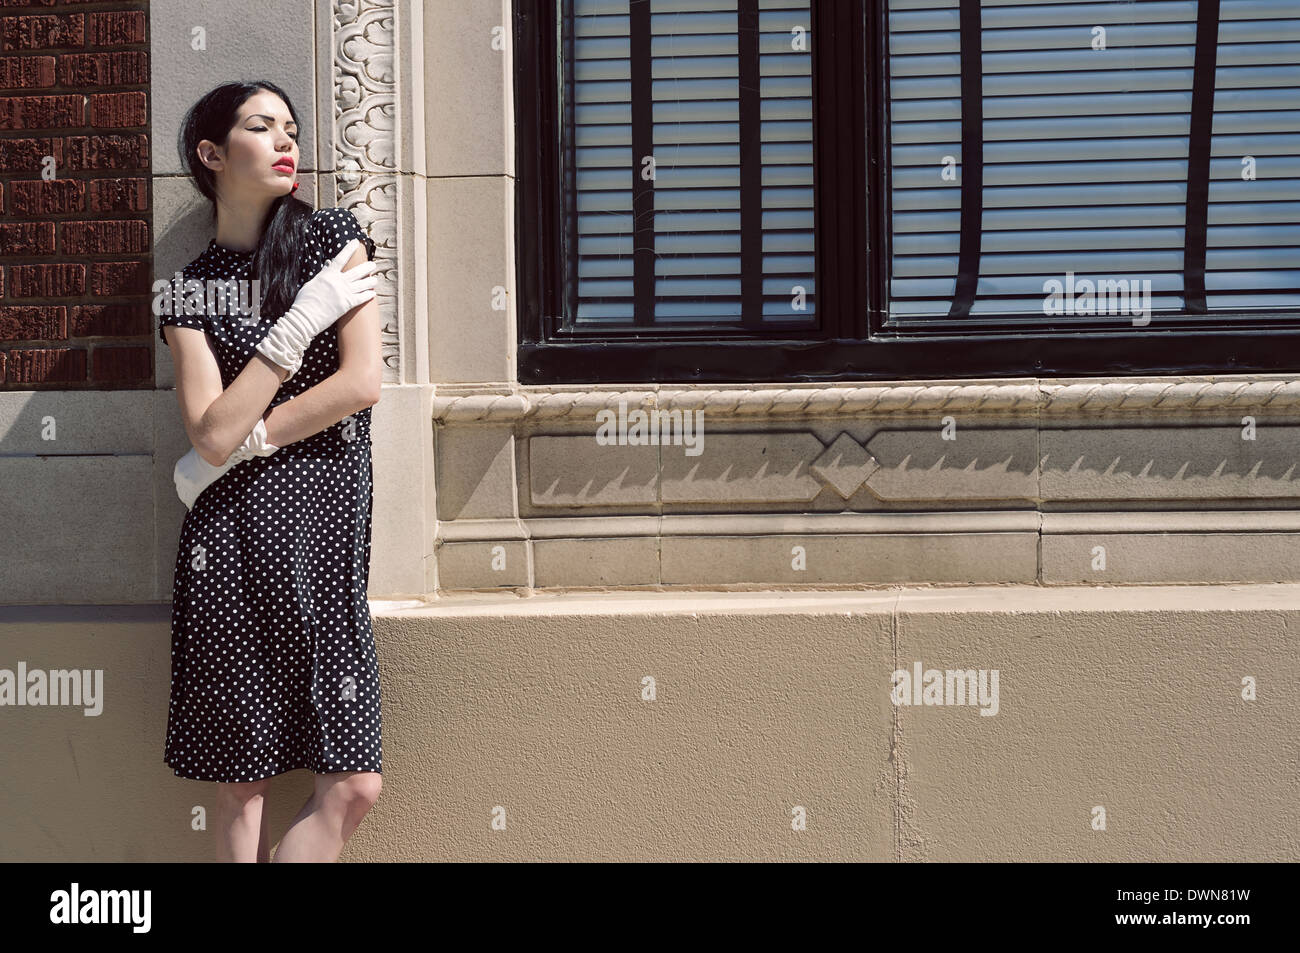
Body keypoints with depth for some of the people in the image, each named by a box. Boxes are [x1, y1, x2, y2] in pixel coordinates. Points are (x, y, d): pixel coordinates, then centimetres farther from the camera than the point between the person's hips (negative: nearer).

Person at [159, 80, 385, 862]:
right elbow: (214, 434, -8)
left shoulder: (333, 236, 8)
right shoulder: (193, 286, 6)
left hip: (329, 530, 2)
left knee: (355, 785, -2)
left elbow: (364, 382, -4)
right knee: (243, 783, 3)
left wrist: (240, 445, -5)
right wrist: (306, 317, -8)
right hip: (237, 536, -1)